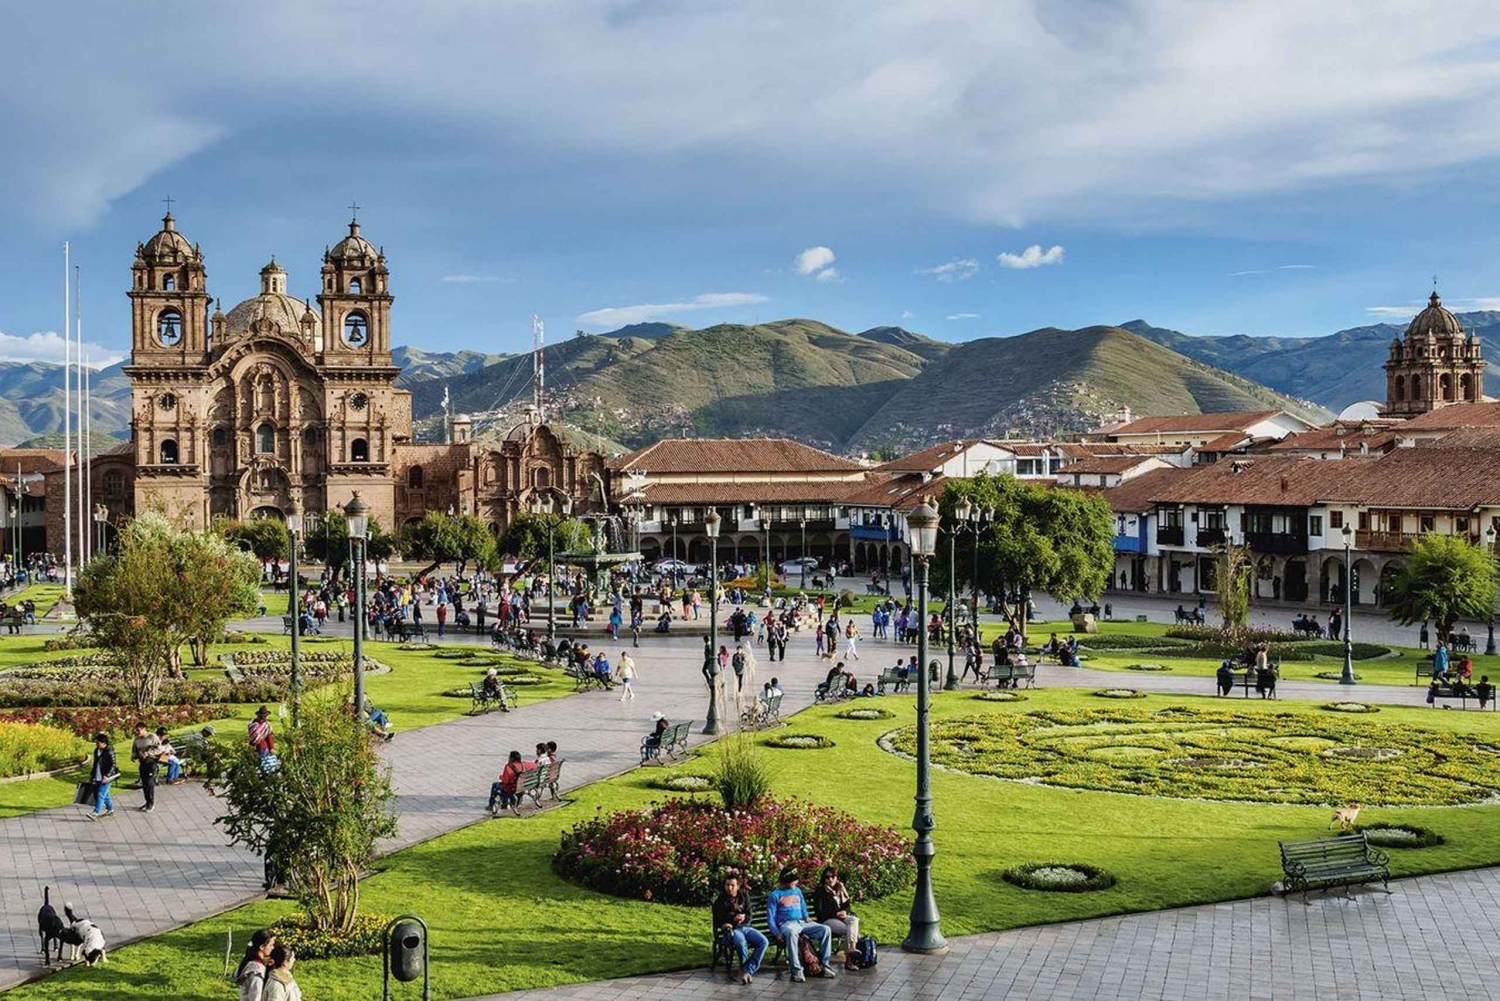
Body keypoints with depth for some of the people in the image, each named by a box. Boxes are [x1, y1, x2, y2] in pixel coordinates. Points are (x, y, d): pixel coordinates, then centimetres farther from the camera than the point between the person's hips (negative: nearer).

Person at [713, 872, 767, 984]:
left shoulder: (744, 897, 13)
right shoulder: (720, 901, 5)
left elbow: (748, 916, 13)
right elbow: (718, 921, 0)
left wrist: (743, 918, -11)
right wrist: (734, 919, -13)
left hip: (745, 927, 4)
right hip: (731, 929, -4)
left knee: (763, 941, -23)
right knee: (741, 942, -38)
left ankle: (747, 970, -25)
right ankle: (748, 969, -17)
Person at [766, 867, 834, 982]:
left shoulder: (797, 891, 23)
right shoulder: (775, 895, 5)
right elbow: (770, 917, 1)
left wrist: (807, 918, 6)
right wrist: (776, 933, -15)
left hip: (802, 923, 6)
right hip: (786, 924, -6)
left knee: (825, 929, -18)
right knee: (791, 932, -42)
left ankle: (824, 965, -15)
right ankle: (796, 970, -42)